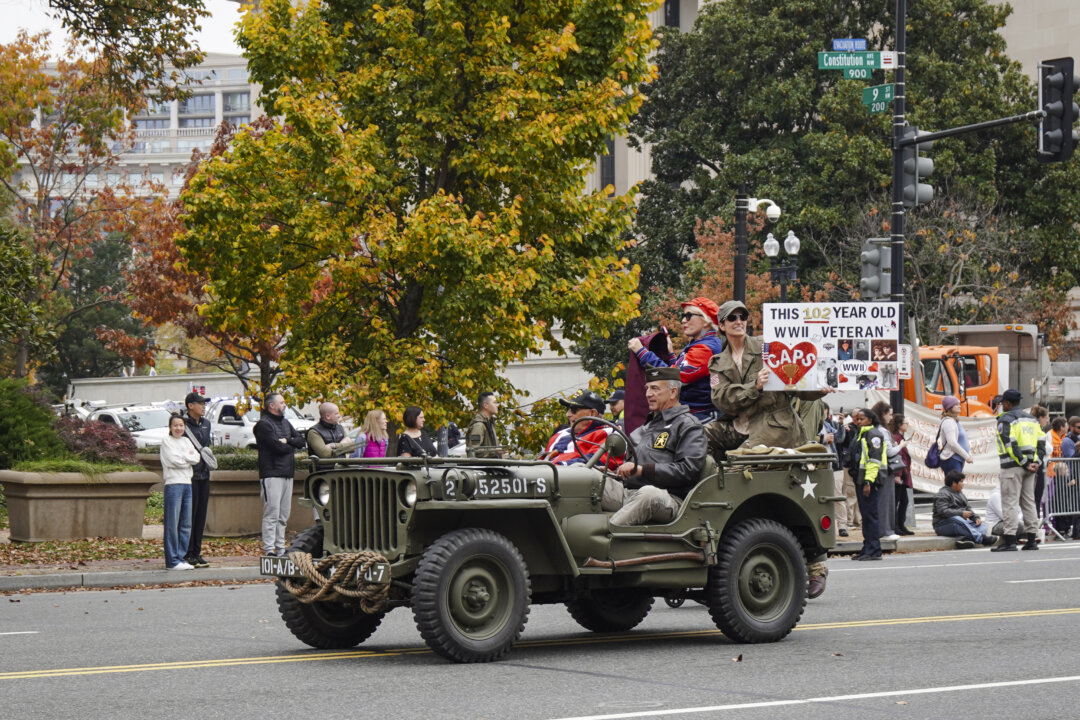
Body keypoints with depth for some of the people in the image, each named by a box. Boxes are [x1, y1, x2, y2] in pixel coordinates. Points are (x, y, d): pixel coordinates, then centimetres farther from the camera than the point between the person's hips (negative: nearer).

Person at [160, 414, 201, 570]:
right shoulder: (166, 441, 1)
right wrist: (188, 457, 0)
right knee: (172, 524, -7)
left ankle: (181, 558, 11)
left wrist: (183, 457, -6)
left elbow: (197, 458, 6)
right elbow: (173, 460, -11)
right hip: (173, 484, -6)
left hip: (187, 484, 6)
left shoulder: (186, 441, 18)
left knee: (186, 524, 6)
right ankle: (172, 561, -8)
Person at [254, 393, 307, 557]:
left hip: (287, 474, 8)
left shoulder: (286, 423, 20)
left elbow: (301, 441, 12)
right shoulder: (264, 424, -7)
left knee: (283, 515, 10)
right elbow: (278, 447, -17)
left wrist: (287, 441, -7)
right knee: (272, 514, -11)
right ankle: (269, 549, -13)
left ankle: (280, 549, 13)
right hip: (272, 474, -8)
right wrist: (292, 446, 2)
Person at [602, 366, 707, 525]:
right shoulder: (649, 425, 32)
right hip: (628, 492, 8)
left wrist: (642, 470, -16)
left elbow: (688, 470, -11)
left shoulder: (688, 426, 5)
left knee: (648, 493, -43)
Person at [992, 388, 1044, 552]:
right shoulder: (1031, 419, 17)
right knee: (1028, 502, 11)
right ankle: (1031, 541, 11)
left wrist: (1024, 463, -14)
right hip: (1030, 467, 7)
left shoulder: (1005, 419, -6)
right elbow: (1041, 442, 12)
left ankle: (1010, 541, -12)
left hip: (1012, 467, -7)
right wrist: (1036, 462, 4)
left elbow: (1011, 444, -16)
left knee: (1009, 503, -7)